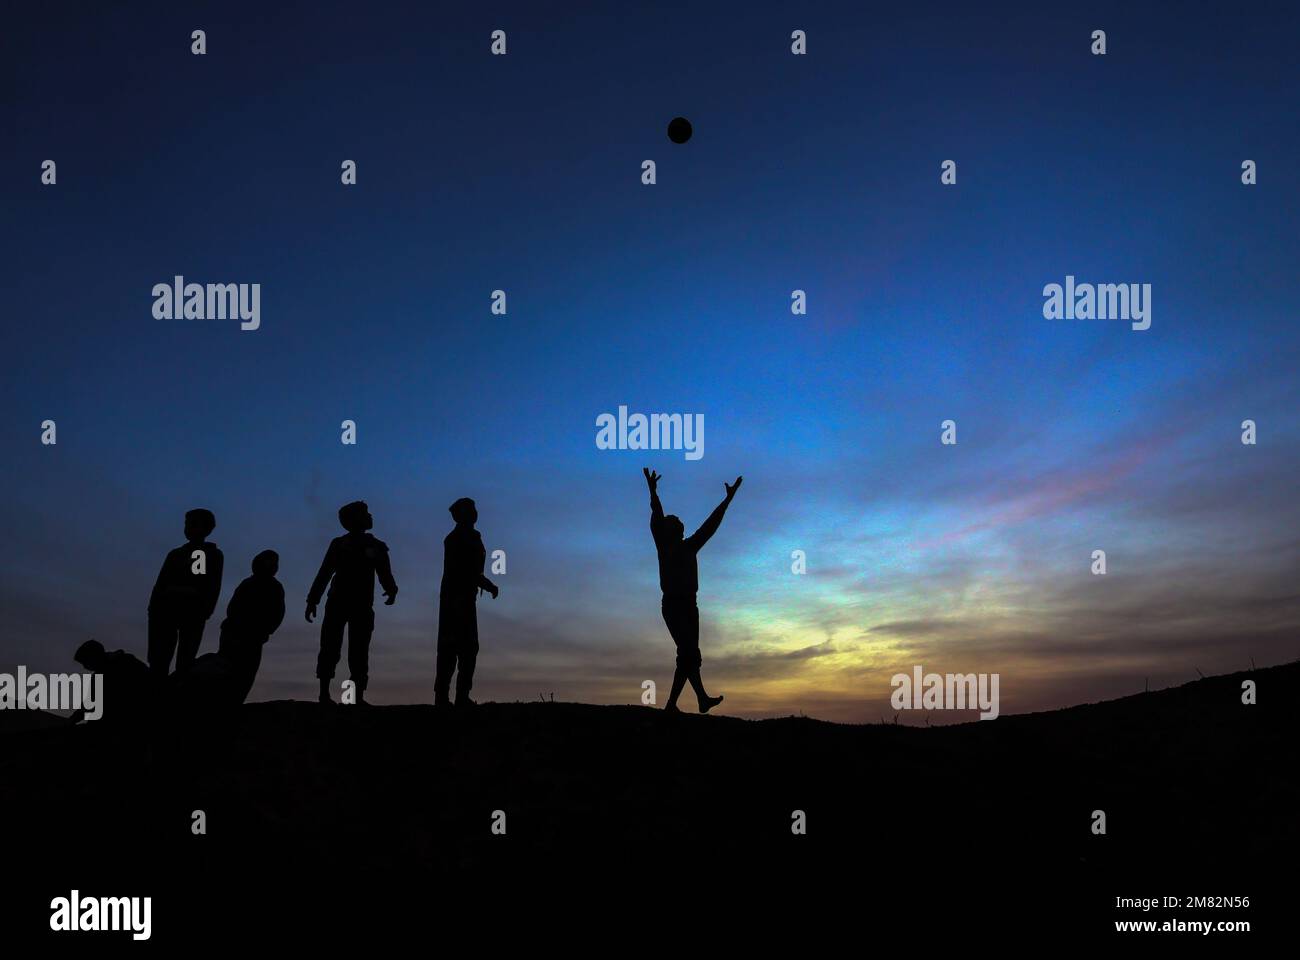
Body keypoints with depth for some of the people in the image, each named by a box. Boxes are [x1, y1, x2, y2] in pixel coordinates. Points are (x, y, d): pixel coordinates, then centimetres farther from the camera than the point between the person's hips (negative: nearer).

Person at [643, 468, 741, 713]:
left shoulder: (689, 546, 16)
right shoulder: (664, 546, 2)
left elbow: (710, 524, 18)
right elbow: (657, 520, -12)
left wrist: (728, 499, 17)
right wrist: (653, 493, -26)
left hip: (689, 605, 7)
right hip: (673, 604, -7)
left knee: (689, 654, 1)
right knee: (689, 653, -17)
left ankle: (671, 704, 2)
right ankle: (702, 698, -26)